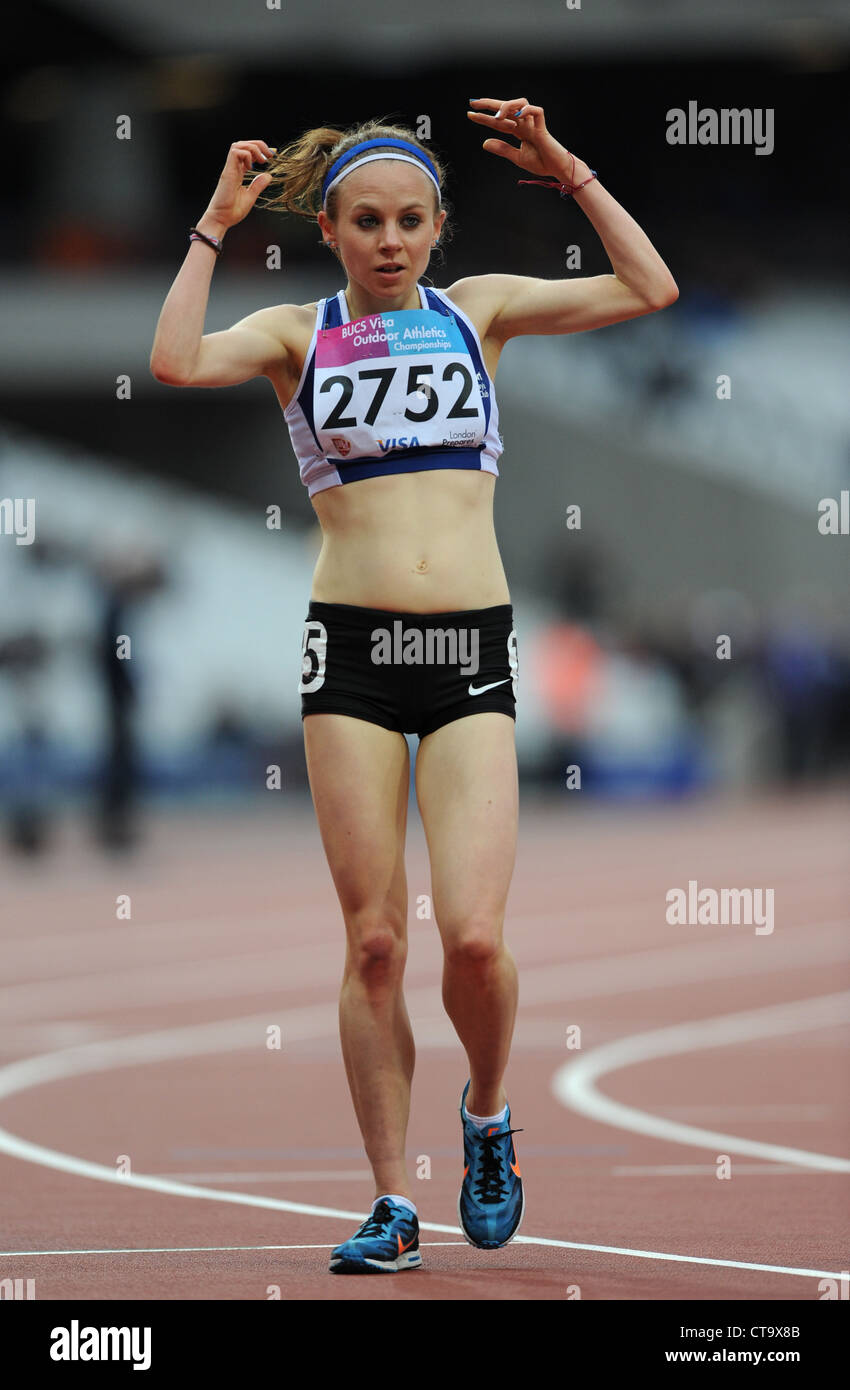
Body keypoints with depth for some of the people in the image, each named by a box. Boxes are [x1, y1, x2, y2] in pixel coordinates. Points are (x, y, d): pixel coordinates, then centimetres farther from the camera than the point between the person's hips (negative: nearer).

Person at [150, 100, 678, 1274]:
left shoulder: (479, 310, 11)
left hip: (473, 652, 0)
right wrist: (216, 226, -7)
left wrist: (567, 172, 3)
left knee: (474, 936, -12)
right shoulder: (298, 336, 6)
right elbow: (177, 361, -13)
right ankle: (393, 1205, 8)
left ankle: (487, 1113, 18)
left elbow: (650, 290, 7)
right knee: (374, 943, -1)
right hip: (352, 649, 0)